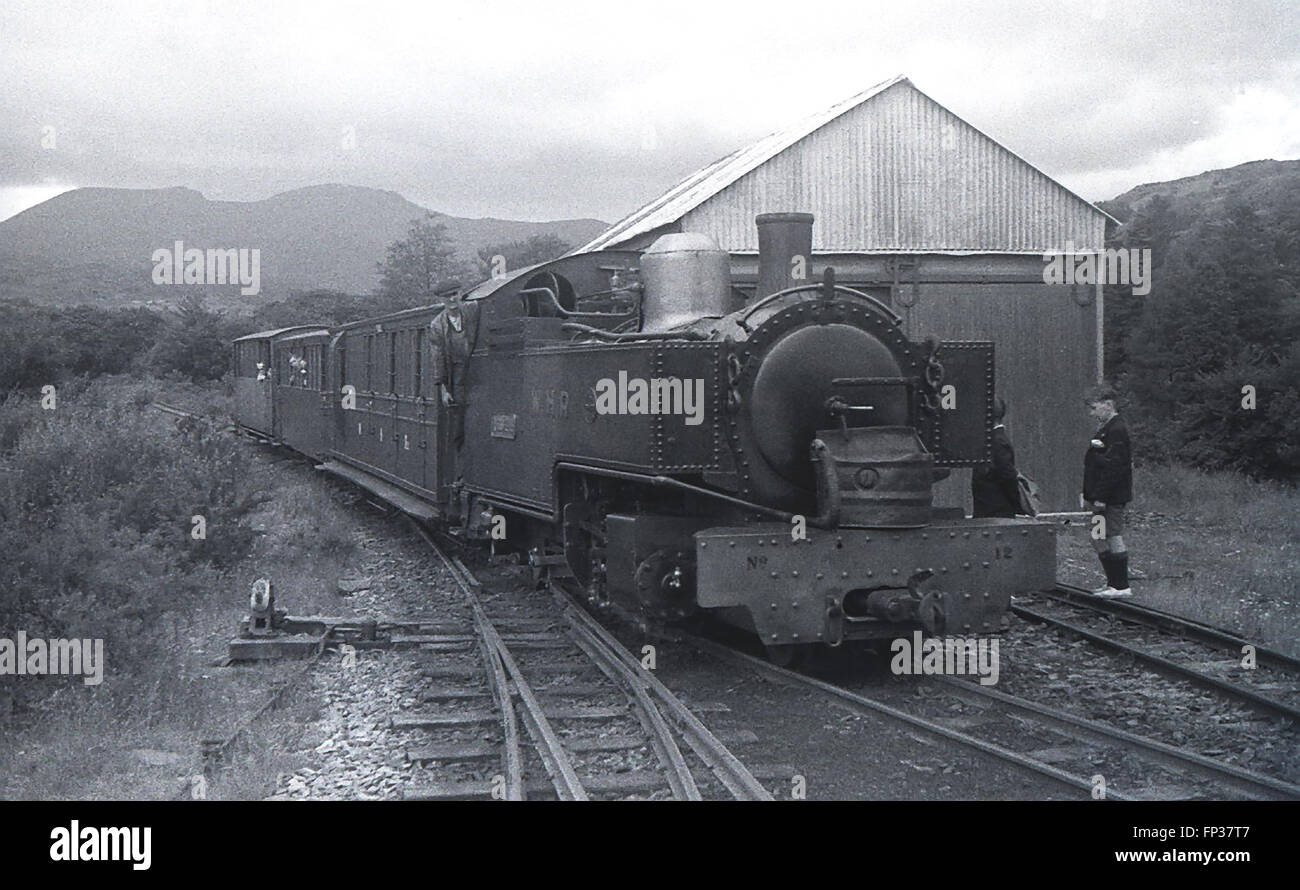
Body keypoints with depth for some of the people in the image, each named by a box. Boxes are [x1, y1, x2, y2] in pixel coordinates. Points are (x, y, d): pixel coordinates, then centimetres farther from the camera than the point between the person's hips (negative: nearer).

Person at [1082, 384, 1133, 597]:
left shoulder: (1117, 430, -16)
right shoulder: (1106, 429, 16)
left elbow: (1113, 466, -21)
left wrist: (1100, 497, -22)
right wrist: (1089, 494, 17)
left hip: (1112, 497, -11)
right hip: (1103, 497, 11)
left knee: (1113, 537, -6)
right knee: (1098, 536, 14)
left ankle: (1121, 586, 0)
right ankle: (1114, 582, 20)